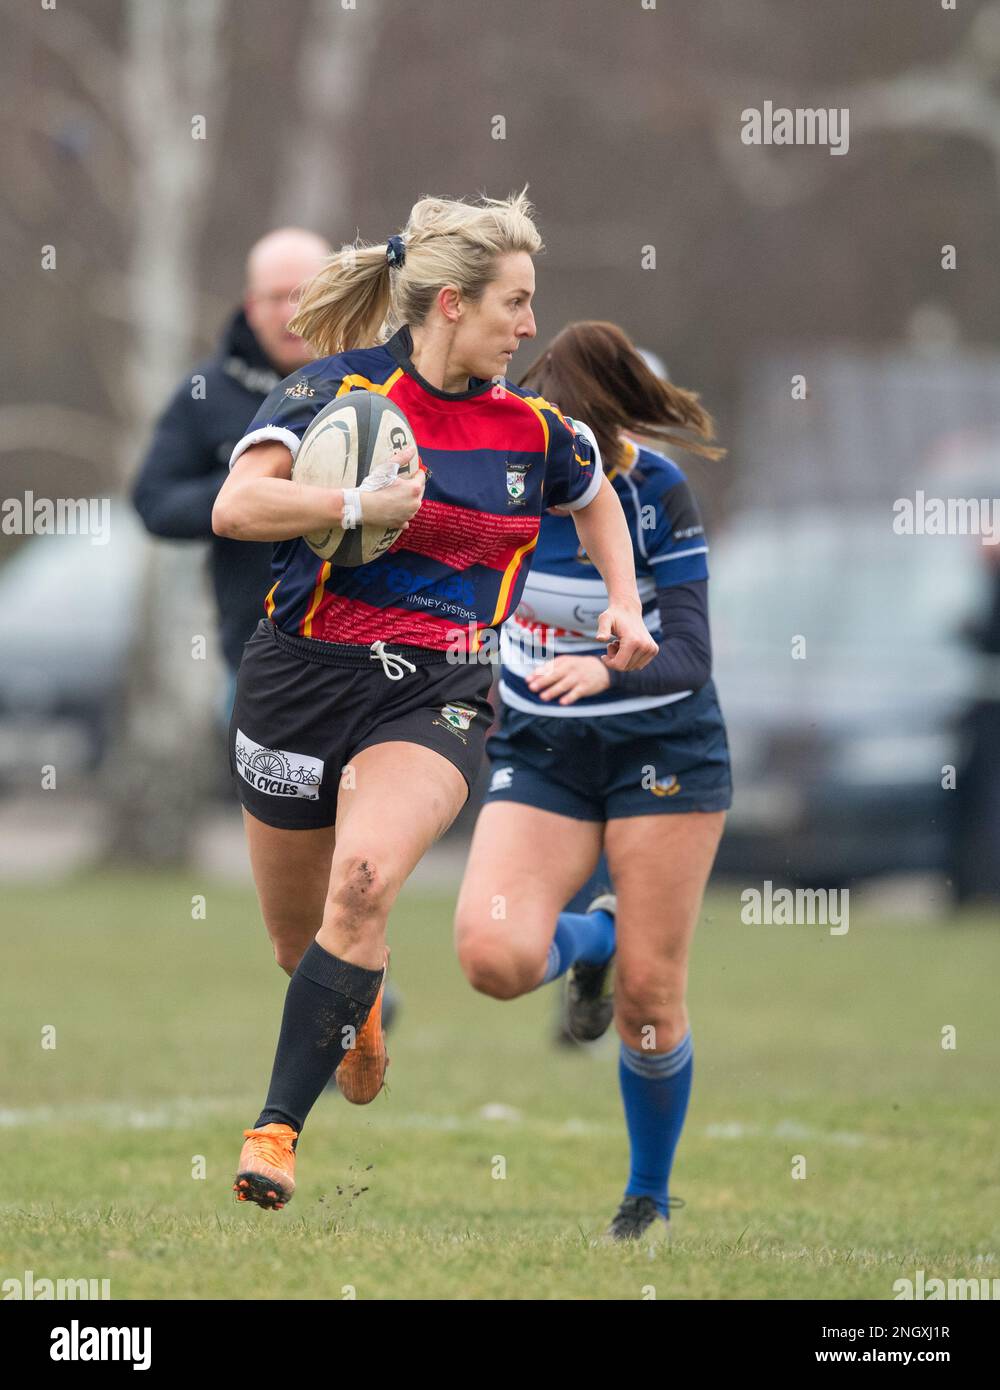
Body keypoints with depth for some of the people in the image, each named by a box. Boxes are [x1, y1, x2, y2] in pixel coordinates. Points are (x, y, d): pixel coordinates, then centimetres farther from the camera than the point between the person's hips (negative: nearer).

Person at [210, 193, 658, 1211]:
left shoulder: (527, 425, 6)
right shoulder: (341, 386, -8)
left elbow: (596, 498, 30)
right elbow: (236, 506, -21)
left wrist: (624, 603, 18)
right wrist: (362, 507, -30)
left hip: (437, 696, 1)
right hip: (304, 673, -1)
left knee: (363, 879, -28)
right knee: (299, 934, 11)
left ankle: (277, 1128, -25)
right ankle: (361, 1009, 50)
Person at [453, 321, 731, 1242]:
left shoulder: (659, 494, -18)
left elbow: (690, 656, -24)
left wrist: (606, 671, -41)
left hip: (662, 752, -3)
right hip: (539, 753, 3)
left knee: (649, 998, -2)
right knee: (494, 955, -21)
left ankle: (650, 1199, 21)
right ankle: (591, 940, 15)